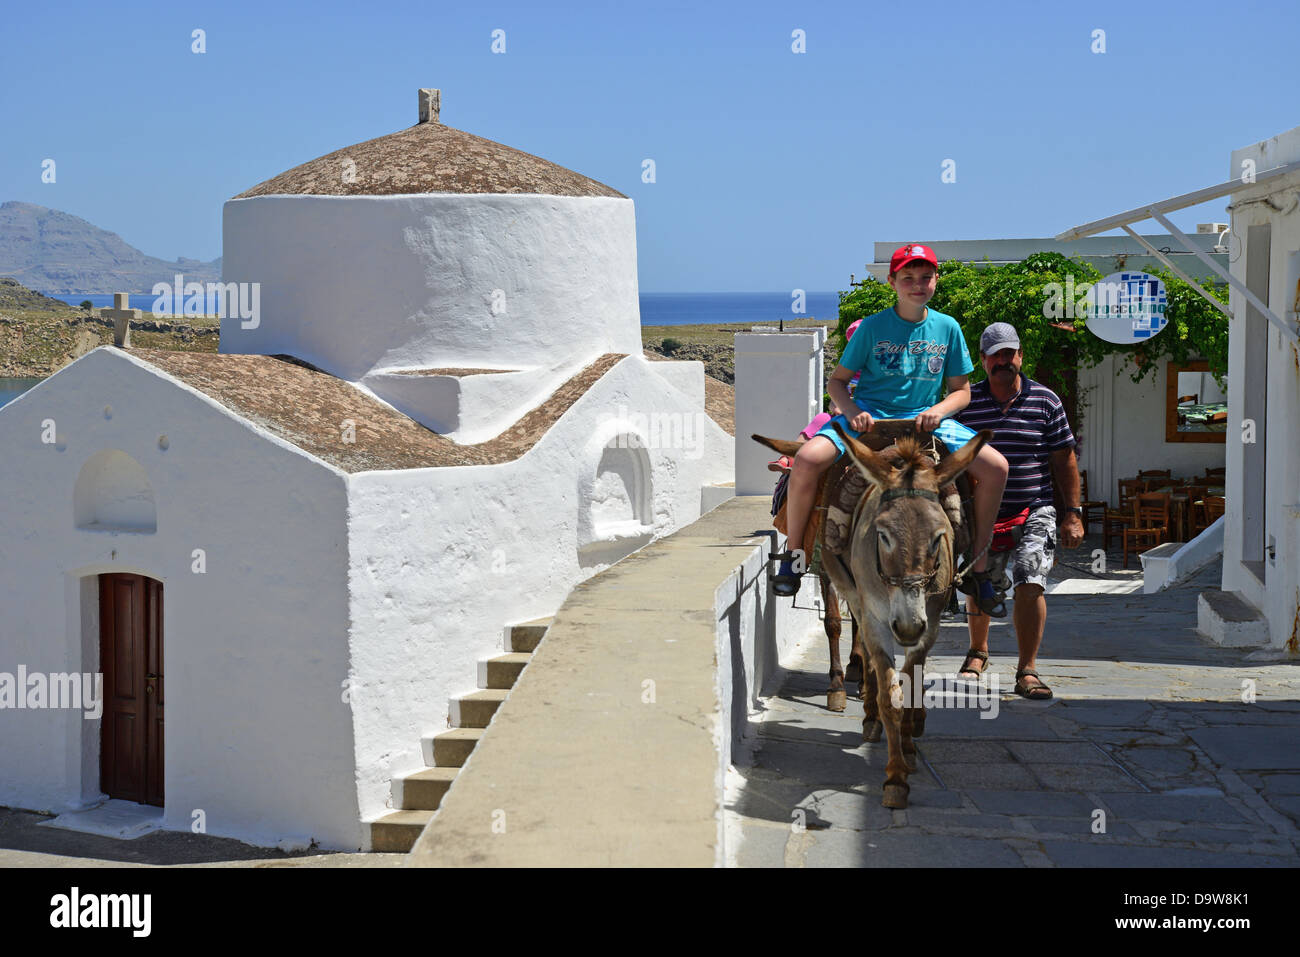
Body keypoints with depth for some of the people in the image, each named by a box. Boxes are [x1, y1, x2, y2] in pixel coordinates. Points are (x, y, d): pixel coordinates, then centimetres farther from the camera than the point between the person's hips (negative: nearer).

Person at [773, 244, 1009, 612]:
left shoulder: (947, 327, 4)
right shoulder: (873, 327, -2)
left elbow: (961, 390, 9)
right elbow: (838, 380, 3)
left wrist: (937, 411, -12)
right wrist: (854, 412, -16)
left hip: (924, 418, 2)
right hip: (869, 415, -2)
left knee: (995, 467, -16)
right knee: (807, 459, -31)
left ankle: (979, 569, 0)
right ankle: (793, 556, -9)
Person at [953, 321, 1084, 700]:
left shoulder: (1045, 401, -1)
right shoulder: (965, 403, 0)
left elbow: (1064, 459, 2)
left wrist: (1073, 514, -1)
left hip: (1033, 511, -2)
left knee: (1029, 585, -15)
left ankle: (1027, 670, -7)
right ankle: (978, 652, 37)